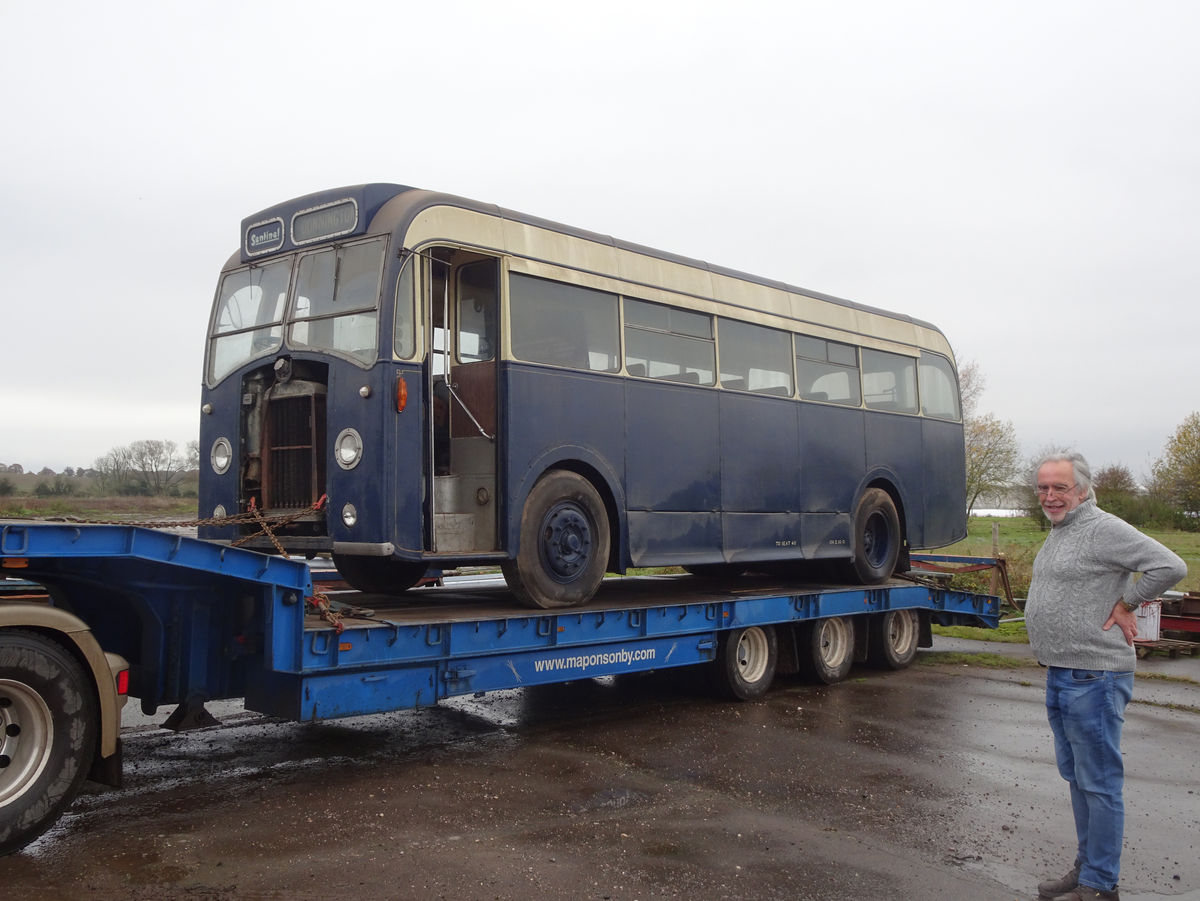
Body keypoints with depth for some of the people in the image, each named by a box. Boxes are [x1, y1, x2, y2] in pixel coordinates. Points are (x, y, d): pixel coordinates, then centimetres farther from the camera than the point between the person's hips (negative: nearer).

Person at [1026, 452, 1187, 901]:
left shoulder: (1102, 528, -15)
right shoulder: (1057, 532, 15)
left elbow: (1170, 566, -22)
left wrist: (1126, 605, -14)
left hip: (1093, 678, -10)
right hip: (1059, 675, 10)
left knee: (1099, 783, -1)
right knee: (1077, 778, 18)